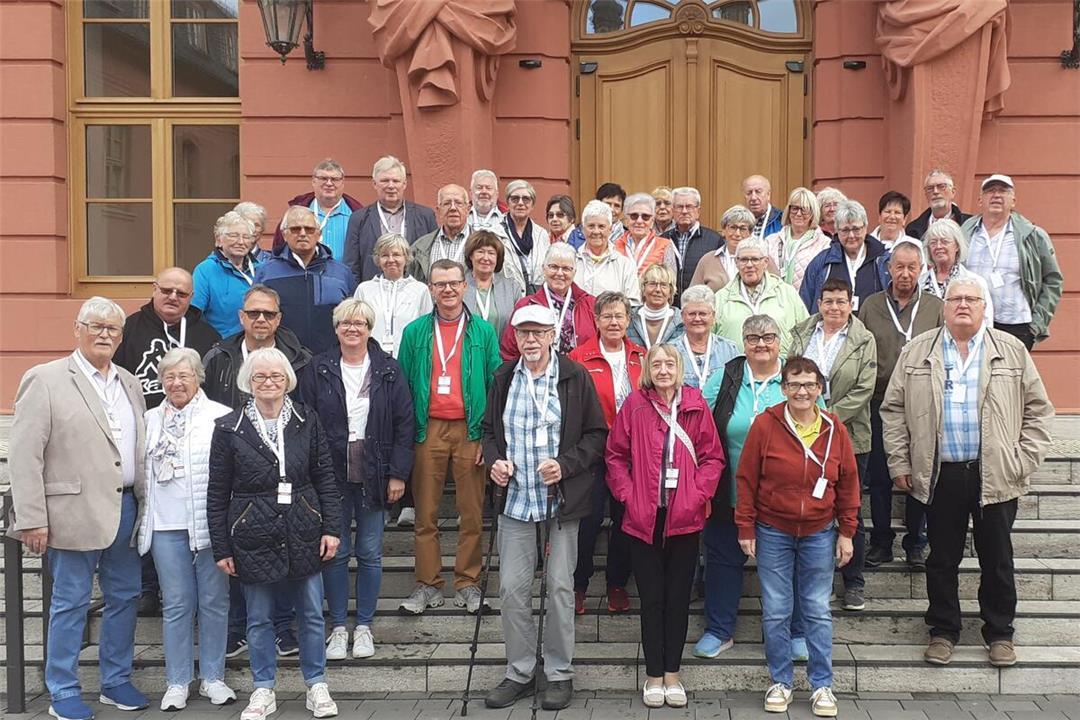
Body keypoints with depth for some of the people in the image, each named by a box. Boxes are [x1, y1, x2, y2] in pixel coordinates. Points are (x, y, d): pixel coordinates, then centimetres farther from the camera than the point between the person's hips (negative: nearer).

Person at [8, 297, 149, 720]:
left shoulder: (129, 384, 13)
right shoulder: (45, 380, -5)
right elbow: (24, 456, -9)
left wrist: (145, 503, 7)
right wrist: (32, 521, -13)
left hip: (125, 510, 6)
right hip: (75, 513, -6)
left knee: (125, 597, 12)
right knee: (71, 603, 4)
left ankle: (116, 682, 27)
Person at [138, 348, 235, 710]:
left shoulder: (221, 416, -2)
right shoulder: (150, 420, 12)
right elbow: (139, 467, 14)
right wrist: (143, 517, 7)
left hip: (211, 524, -2)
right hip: (166, 524, 3)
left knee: (214, 601, 7)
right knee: (176, 603, 8)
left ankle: (213, 677, 19)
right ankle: (177, 681, 19)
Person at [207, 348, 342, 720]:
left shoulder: (306, 421, 1)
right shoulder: (229, 428, -3)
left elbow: (325, 477, 4)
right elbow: (217, 493, 0)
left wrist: (331, 528, -1)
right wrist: (221, 547, -1)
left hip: (303, 534, 1)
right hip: (254, 538, -1)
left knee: (312, 615, 9)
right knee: (258, 619, 11)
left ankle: (317, 686, 25)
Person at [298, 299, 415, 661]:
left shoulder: (388, 370, 2)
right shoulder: (318, 370, 2)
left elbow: (404, 424, 1)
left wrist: (398, 474, -4)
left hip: (373, 474, 0)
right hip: (331, 475, 0)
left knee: (370, 553, 7)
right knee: (335, 551, 6)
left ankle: (364, 626, 20)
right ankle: (338, 627, 18)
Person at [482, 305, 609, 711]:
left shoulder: (575, 377, -4)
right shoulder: (504, 378, 6)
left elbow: (597, 434, -2)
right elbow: (490, 429, 17)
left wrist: (565, 465, -15)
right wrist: (494, 461, -2)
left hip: (562, 499, -3)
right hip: (516, 498, 3)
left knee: (560, 586, 5)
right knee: (512, 587, 5)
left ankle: (559, 673, 19)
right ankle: (520, 672, 20)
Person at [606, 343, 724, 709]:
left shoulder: (696, 407, -1)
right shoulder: (635, 405, -3)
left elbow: (712, 457, 2)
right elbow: (615, 454, 2)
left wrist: (697, 495, -9)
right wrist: (628, 494, -7)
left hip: (684, 518, 1)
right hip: (644, 518, -1)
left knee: (678, 597, 9)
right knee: (651, 598, 8)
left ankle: (672, 673, 22)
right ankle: (654, 675, 20)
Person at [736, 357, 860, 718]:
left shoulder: (835, 430, -2)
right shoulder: (765, 425, -9)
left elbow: (848, 484, 6)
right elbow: (746, 479, -5)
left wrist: (846, 532, 4)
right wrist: (746, 529, -5)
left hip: (819, 534, 1)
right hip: (772, 533, -1)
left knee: (818, 612, 8)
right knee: (775, 613, 6)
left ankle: (822, 685, 19)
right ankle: (780, 682, 21)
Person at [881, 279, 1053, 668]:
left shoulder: (1011, 350, 5)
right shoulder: (917, 352, 5)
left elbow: (1038, 408, 6)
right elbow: (894, 409, 5)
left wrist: (1026, 460, -2)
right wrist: (900, 464, 0)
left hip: (996, 475, 0)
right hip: (941, 474, 0)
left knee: (997, 559, 10)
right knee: (942, 559, 10)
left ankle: (999, 633, 26)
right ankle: (943, 631, 25)